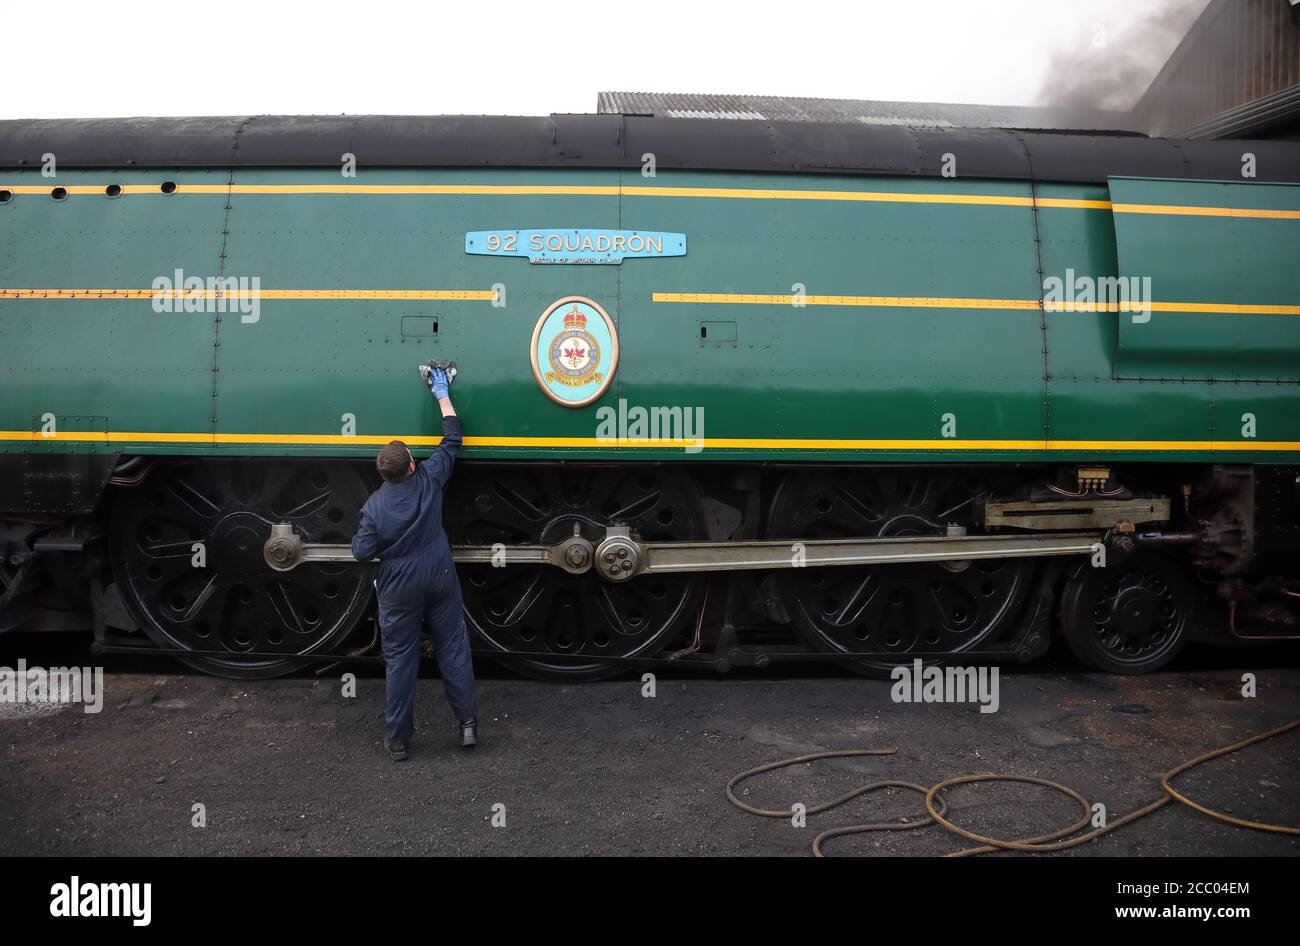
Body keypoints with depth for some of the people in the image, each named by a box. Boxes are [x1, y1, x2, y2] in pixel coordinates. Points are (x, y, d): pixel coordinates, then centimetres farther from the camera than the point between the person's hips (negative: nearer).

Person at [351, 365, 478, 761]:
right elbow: (452, 439, 0)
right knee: (453, 650, 11)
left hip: (398, 591, -1)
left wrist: (361, 535, 9)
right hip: (440, 580, 2)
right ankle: (468, 723, 15)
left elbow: (362, 552, -13)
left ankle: (397, 740, 16)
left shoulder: (374, 505, -15)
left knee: (400, 659, 8)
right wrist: (442, 394, 9)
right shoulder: (429, 479, -11)